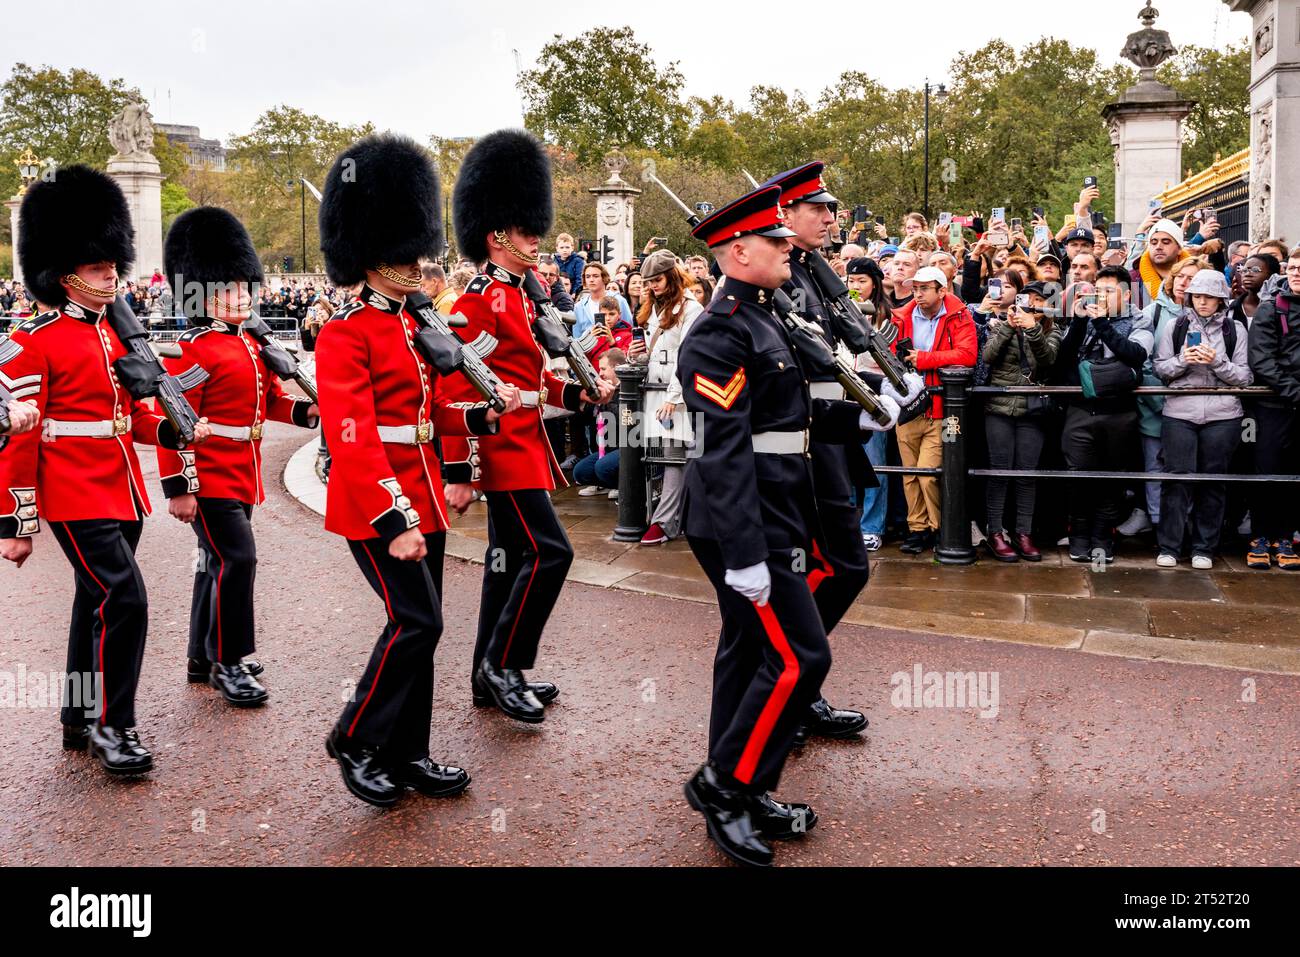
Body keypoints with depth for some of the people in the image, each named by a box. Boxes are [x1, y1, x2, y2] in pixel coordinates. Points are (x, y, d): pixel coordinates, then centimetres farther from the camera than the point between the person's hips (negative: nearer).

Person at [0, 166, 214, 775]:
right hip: (77, 498, -8)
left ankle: (79, 720, 28)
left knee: (96, 606, 15)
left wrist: (174, 431, -2)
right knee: (125, 602, -14)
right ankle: (111, 726, 0)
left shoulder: (117, 334, 12)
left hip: (123, 493, 8)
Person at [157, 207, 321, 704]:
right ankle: (227, 664, -2)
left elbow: (270, 398, 18)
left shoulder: (250, 345, 12)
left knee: (215, 563, 16)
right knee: (236, 559, -12)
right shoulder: (192, 351, -14)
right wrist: (178, 489, -20)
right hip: (210, 480, -9)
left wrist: (308, 411, -3)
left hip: (241, 477, 9)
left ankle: (203, 657, 27)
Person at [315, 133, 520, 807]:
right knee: (416, 621, -11)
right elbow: (352, 439, -21)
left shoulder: (414, 325, 13)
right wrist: (394, 521, -26)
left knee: (419, 626, 11)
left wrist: (484, 413, -1)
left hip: (422, 499, 8)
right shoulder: (345, 335, -13)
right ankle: (355, 744, 7)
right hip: (377, 506, -8)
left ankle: (407, 755, 23)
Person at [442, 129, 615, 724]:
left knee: (509, 558, 12)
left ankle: (492, 679, 21)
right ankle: (502, 665, -1)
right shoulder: (479, 299, -14)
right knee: (549, 551, -13)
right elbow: (458, 389, -19)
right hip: (504, 447, -10)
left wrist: (579, 394, 3)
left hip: (522, 445, 10)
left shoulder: (518, 297, 16)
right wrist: (459, 472, -21)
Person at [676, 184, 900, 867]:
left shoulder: (764, 323, 15)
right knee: (798, 658, -7)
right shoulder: (722, 332, -17)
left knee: (749, 653, 15)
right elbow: (722, 451, -24)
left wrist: (862, 419, 11)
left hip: (777, 515, 10)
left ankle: (740, 796, 26)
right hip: (749, 524, -10)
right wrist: (745, 553, -27)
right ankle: (722, 785, 6)